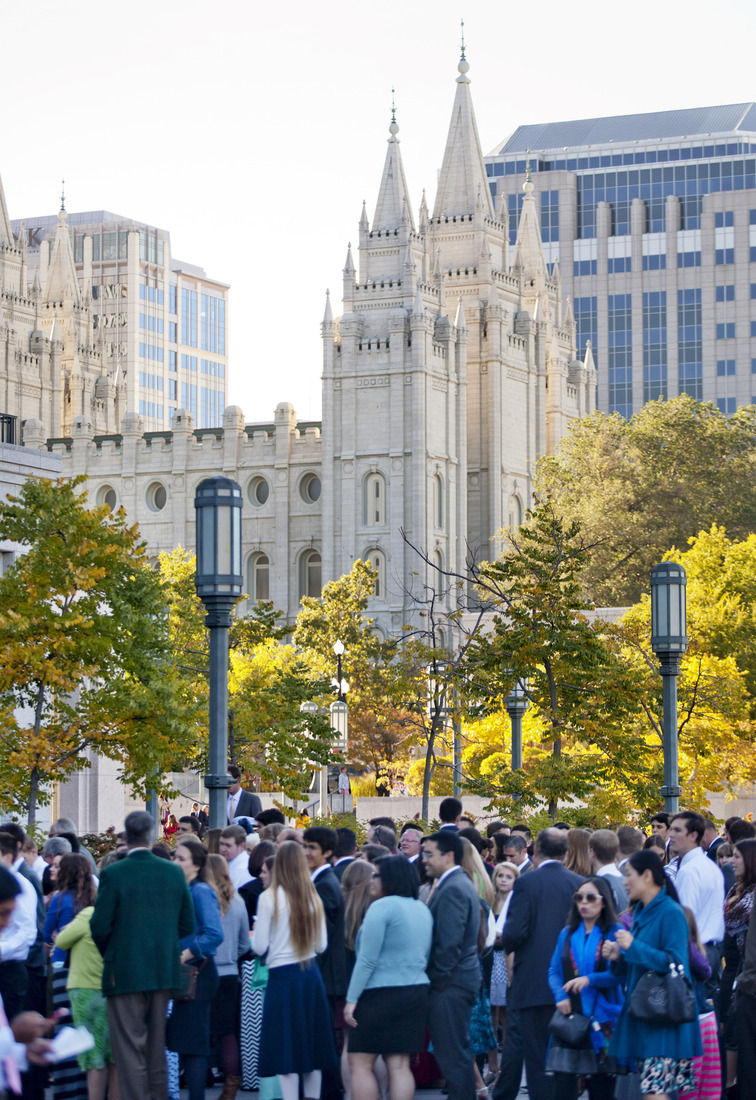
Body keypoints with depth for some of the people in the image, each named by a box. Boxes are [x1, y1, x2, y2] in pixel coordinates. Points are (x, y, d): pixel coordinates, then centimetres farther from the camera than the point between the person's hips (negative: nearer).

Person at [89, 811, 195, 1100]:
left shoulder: (112, 874, -12)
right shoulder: (173, 872, 1)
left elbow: (100, 927, -11)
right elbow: (187, 924, 5)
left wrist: (108, 955, 8)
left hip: (125, 974, -5)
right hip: (163, 972, 5)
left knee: (130, 1049, -1)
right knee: (156, 1048, 16)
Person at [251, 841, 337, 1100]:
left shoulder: (270, 897, -10)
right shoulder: (313, 898, 3)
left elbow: (259, 947, -9)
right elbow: (322, 945, 10)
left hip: (283, 975, -5)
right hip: (311, 974, 5)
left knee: (285, 1048, -1)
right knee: (312, 1045, 13)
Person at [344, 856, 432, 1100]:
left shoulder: (382, 907, -13)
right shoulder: (423, 910, 13)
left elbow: (367, 960, -16)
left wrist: (352, 998, -13)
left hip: (380, 996, -8)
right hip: (416, 994, 8)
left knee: (360, 1065, -1)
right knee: (400, 1065, 6)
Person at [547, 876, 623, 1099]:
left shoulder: (615, 933, -1)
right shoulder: (567, 934, 13)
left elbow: (620, 974, -10)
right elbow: (554, 971, 10)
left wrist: (590, 979, -23)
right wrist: (560, 995, -9)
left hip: (602, 1017, -3)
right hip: (569, 1016, 3)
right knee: (563, 1082, -5)